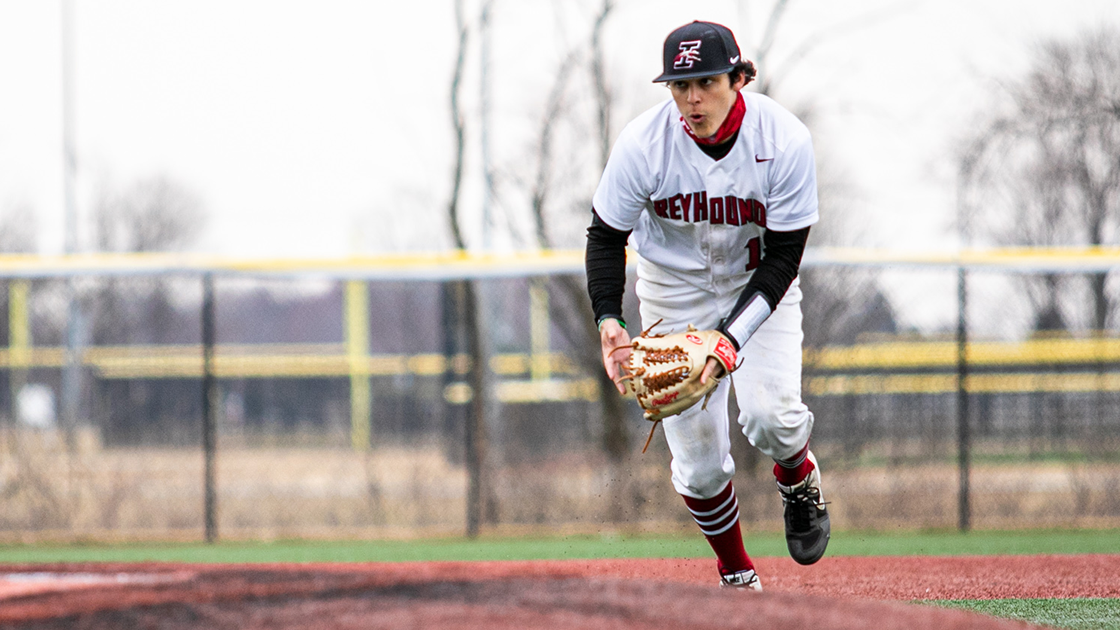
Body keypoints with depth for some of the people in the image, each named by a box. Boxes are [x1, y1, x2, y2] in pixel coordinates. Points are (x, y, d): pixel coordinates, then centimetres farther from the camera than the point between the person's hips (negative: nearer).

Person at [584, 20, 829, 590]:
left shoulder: (784, 142, -26)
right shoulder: (643, 144, -24)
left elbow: (782, 258, -21)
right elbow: (606, 237, -11)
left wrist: (733, 337, -33)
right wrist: (609, 321, -28)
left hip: (760, 283, -1)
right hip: (675, 289, 1)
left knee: (769, 415, -24)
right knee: (698, 455, -6)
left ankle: (798, 479, 13)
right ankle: (737, 576, 19)